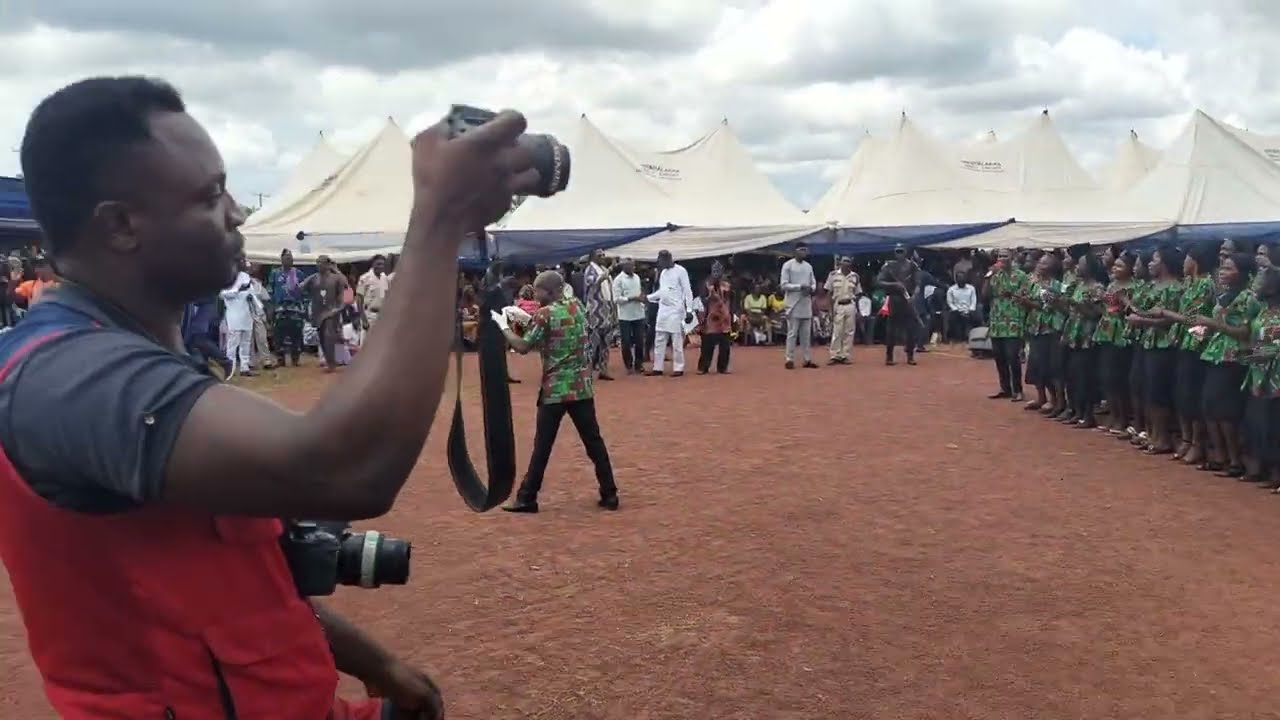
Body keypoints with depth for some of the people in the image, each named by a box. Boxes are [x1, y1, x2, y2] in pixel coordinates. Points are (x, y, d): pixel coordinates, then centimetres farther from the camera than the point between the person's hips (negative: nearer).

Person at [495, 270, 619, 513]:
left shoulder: (545, 314, -11)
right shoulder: (577, 306, 8)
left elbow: (522, 347, -9)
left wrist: (503, 326, 4)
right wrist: (530, 321, 18)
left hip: (555, 389, -5)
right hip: (582, 386, 5)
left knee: (542, 446, 2)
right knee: (594, 441, 9)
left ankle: (526, 498, 10)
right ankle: (610, 495, 10)